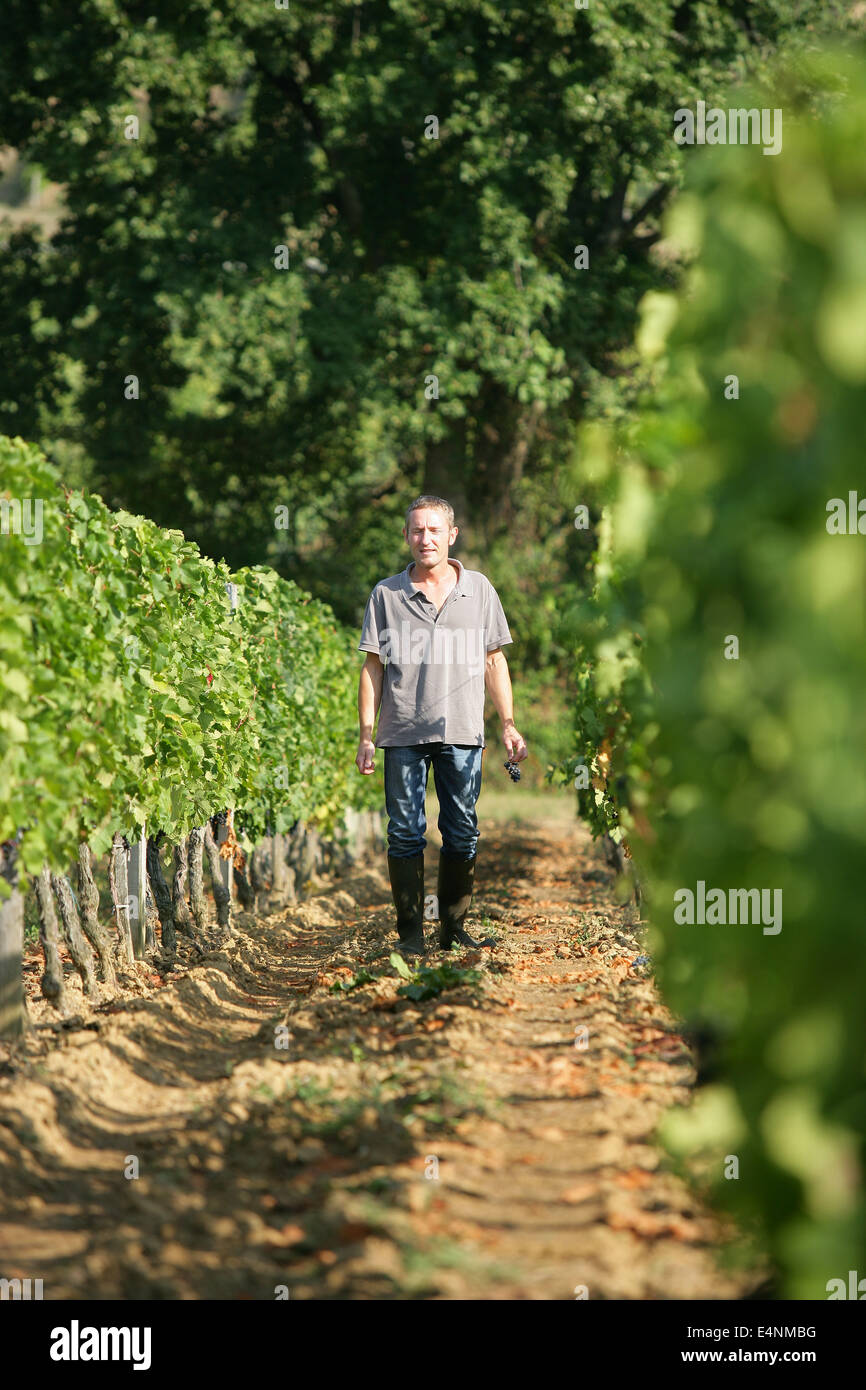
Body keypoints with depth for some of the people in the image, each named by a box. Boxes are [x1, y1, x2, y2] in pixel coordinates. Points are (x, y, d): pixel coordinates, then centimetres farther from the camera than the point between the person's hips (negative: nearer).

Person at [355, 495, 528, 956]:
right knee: (405, 834, 0)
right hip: (404, 733, -1)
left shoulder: (479, 589, 8)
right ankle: (410, 931, 6)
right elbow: (372, 667, 6)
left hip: (462, 732, 1)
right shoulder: (387, 594, 5)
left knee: (462, 834, 4)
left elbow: (493, 660, 12)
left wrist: (508, 725, 7)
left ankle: (454, 927, 13)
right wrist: (366, 734, 1)